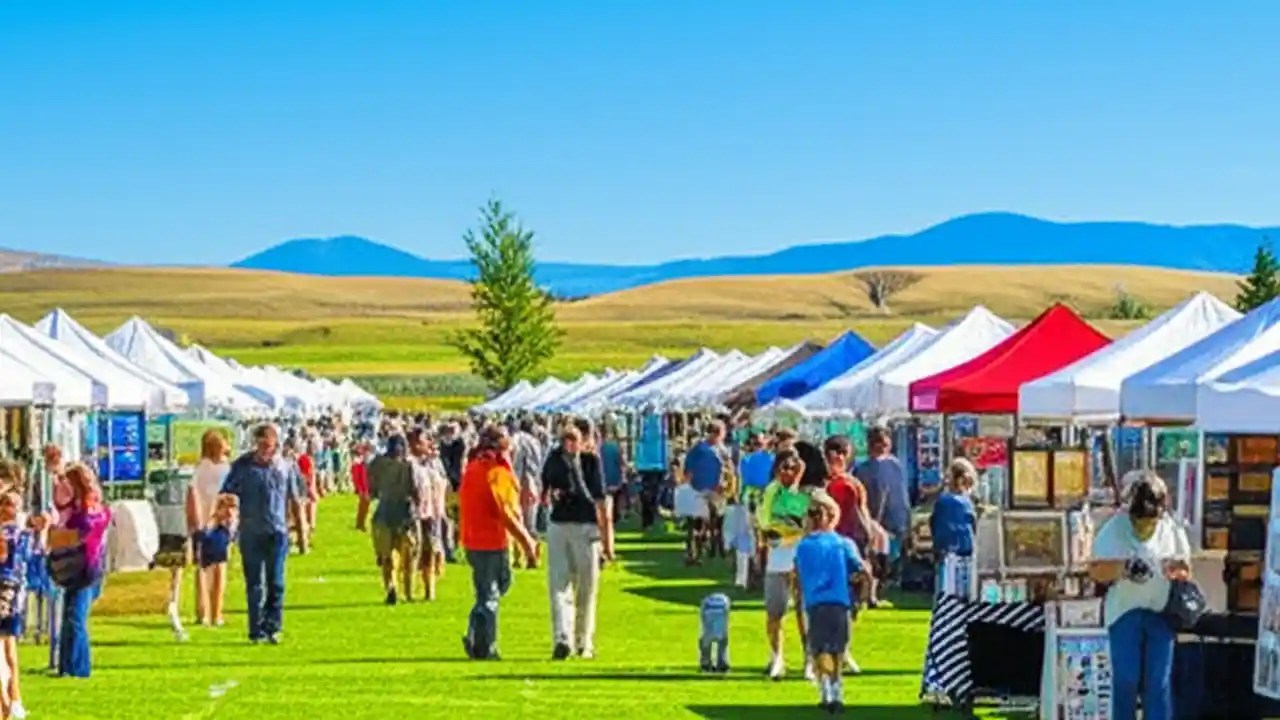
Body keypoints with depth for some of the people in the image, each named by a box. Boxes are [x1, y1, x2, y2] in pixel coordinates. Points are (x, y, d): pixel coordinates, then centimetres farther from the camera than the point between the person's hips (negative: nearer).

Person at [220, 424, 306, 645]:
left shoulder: (284, 468, 7)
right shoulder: (242, 465, 0)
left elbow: (295, 501, 13)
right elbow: (226, 496, 0)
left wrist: (302, 529, 12)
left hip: (278, 533, 1)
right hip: (251, 533, -1)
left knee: (276, 583, 2)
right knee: (255, 584, 2)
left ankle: (273, 628, 10)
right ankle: (257, 631, 5)